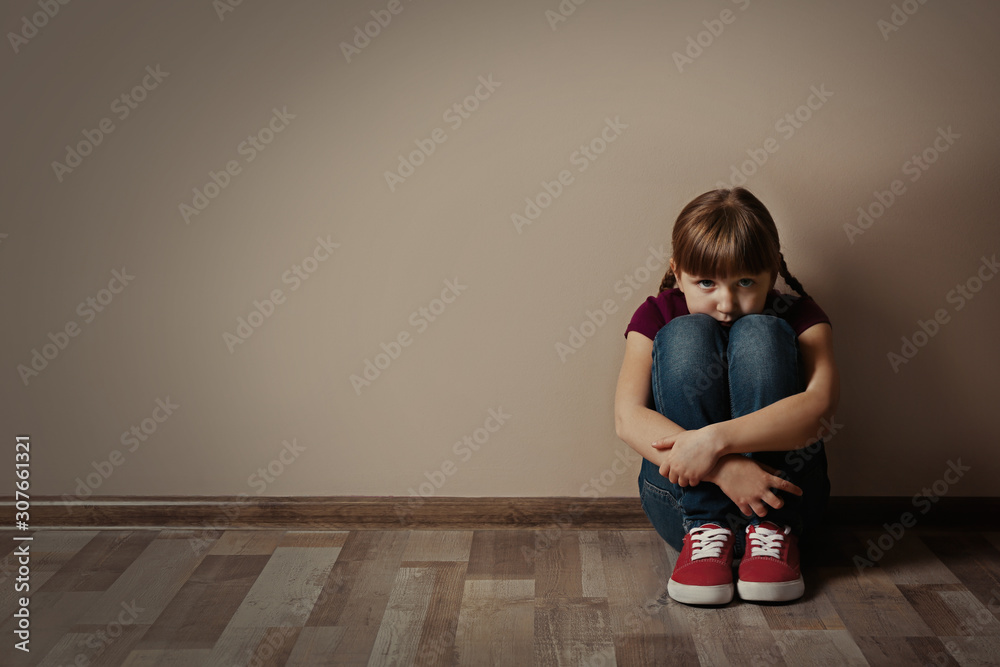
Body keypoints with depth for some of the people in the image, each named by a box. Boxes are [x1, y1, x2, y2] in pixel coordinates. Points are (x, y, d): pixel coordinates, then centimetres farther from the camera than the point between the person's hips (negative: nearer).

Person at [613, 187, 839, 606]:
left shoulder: (798, 318, -1)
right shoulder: (658, 317, 0)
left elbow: (819, 406, -22)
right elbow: (628, 418, -17)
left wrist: (714, 439, -36)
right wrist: (724, 467, -32)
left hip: (779, 493, 0)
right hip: (683, 499, 1)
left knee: (758, 335, -19)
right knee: (688, 335, -19)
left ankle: (771, 532, -21)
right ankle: (706, 531, -23)